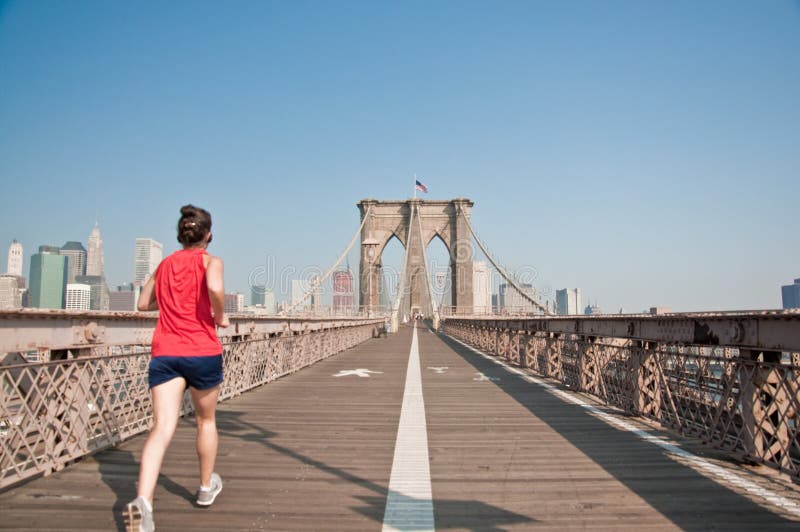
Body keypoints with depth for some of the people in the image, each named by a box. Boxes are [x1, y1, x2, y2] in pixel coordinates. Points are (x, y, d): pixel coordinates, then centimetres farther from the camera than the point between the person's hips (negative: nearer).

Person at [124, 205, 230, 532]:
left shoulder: (164, 265, 15)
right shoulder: (210, 261, 0)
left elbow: (143, 304, 22)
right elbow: (215, 288, -22)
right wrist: (220, 316, -6)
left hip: (164, 352, 3)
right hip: (202, 351, -3)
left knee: (162, 428, -7)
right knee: (206, 420, 18)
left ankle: (142, 501, -28)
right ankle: (206, 487, 34)